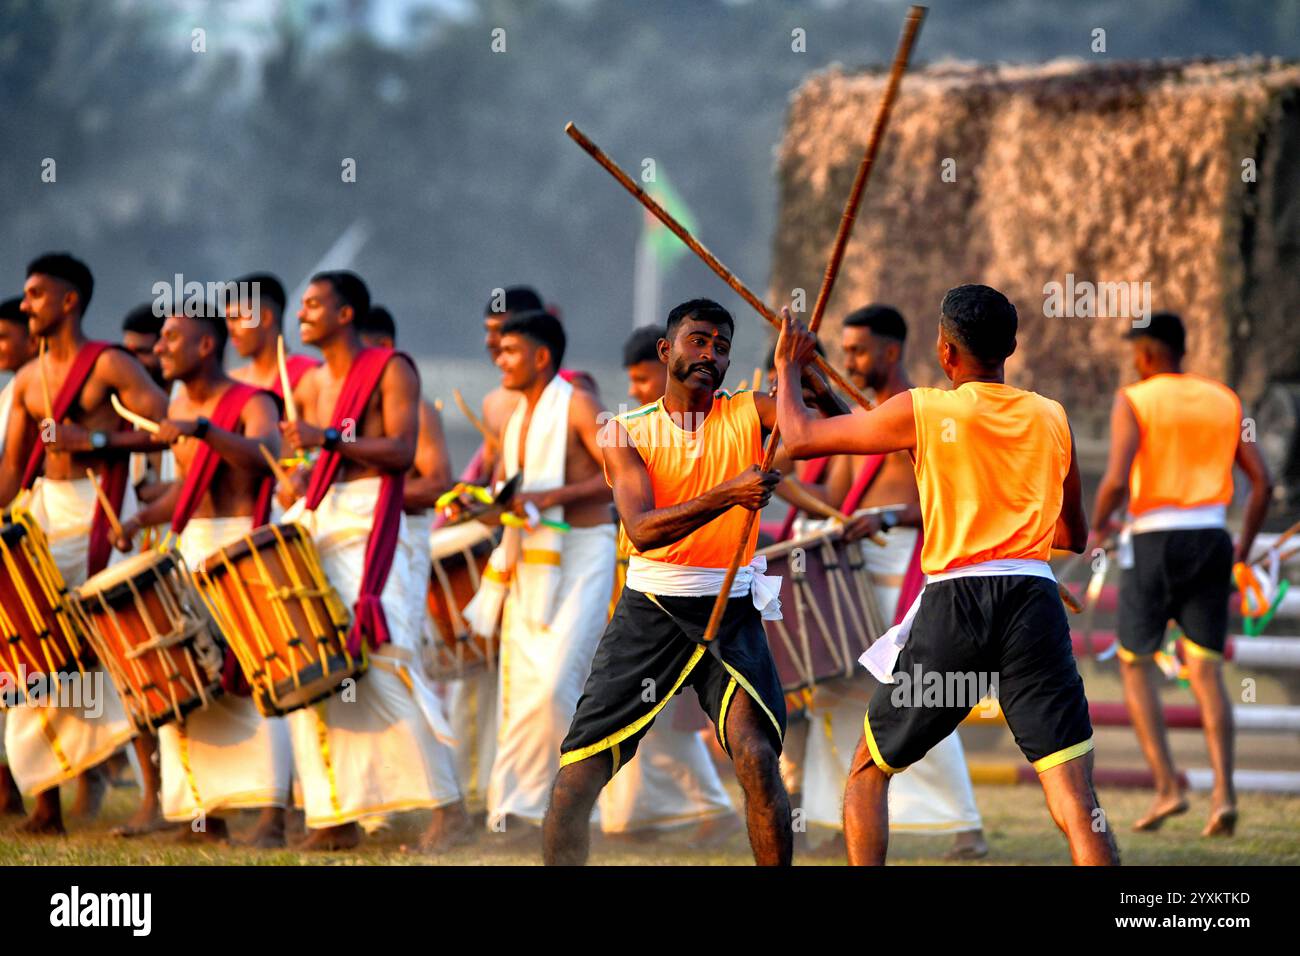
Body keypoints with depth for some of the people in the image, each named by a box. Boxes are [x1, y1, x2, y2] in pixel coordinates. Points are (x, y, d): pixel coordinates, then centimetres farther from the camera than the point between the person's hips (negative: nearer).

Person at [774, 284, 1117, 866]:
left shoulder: (922, 413, 1)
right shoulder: (1052, 419, 12)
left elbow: (800, 440, 8)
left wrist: (788, 369, 25)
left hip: (954, 600, -2)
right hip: (1034, 595, 2)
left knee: (868, 771, 17)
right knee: (1075, 799, -5)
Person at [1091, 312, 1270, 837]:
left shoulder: (1133, 402, -4)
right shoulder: (1223, 401, 10)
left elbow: (1116, 479, -17)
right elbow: (1262, 481, 6)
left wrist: (1098, 525, 2)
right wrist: (1244, 545, 18)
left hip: (1154, 542, -4)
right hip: (1211, 540, 4)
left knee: (1136, 665, 10)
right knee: (1206, 672, 5)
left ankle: (1167, 785, -4)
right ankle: (1223, 791, -13)